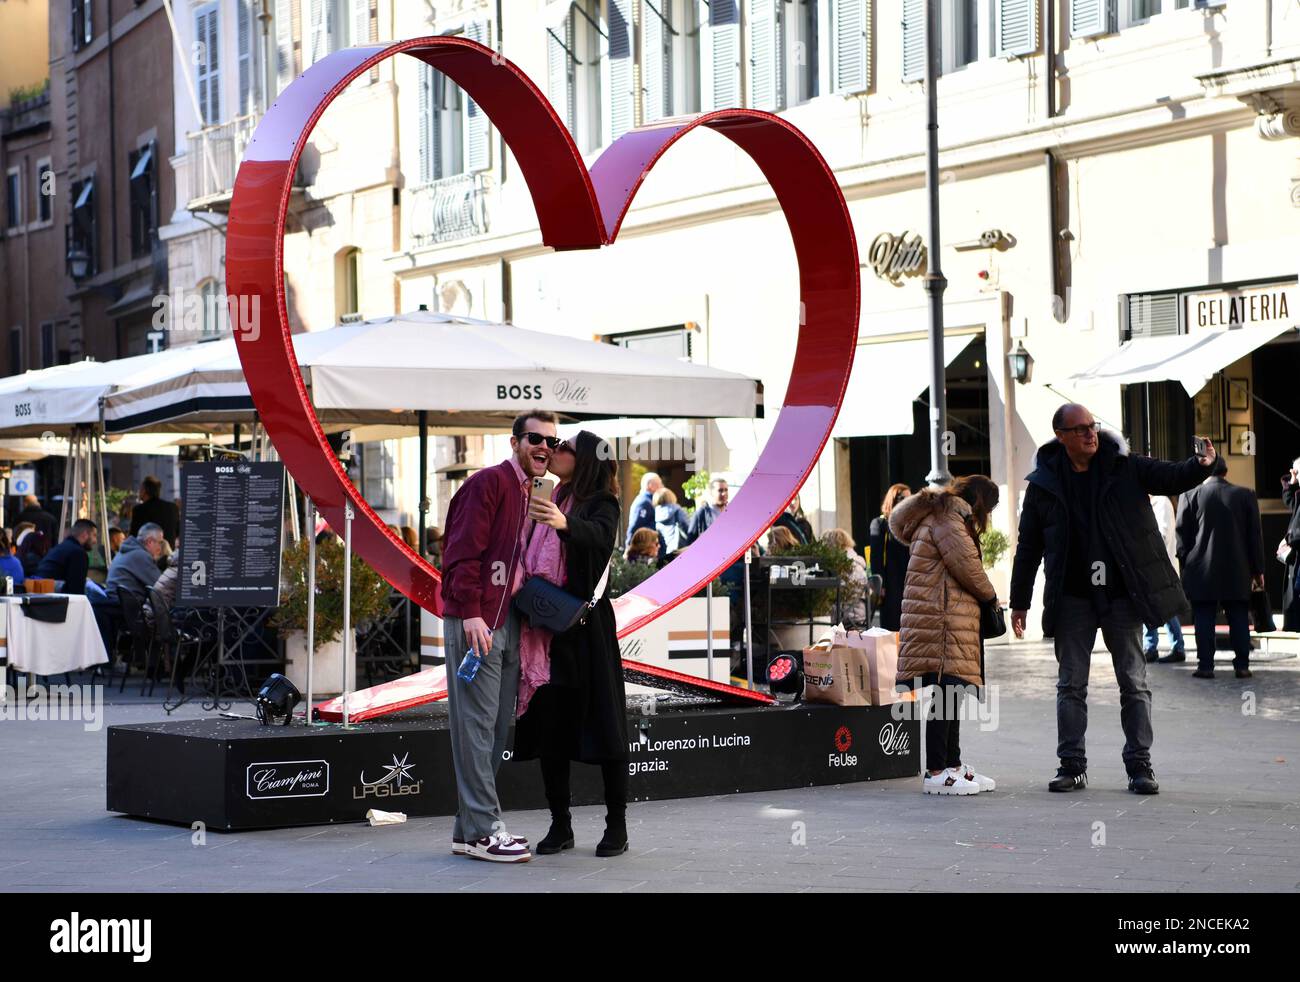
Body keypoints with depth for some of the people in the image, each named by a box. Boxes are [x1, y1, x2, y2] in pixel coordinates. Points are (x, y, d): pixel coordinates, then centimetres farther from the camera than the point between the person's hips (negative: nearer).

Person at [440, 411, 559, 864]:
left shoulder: (532, 495, 18)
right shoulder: (489, 482, -8)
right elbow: (463, 551, -16)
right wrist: (470, 613, -22)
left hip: (510, 620, 9)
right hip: (477, 620, -9)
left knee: (496, 726, 10)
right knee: (477, 722, -7)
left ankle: (470, 827, 16)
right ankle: (481, 830, -6)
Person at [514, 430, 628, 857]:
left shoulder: (602, 503, -5)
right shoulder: (551, 502, 16)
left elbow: (598, 535, -28)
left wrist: (565, 523, -48)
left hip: (586, 628, -7)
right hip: (545, 630, 7)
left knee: (601, 721, -4)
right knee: (549, 725, 6)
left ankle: (617, 826, 2)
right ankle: (560, 825, 13)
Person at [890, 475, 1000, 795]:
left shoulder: (945, 516, 23)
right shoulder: (947, 520, -10)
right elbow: (967, 566, -13)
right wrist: (991, 596, 3)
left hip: (951, 622, 11)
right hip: (941, 622, -11)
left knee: (951, 695, 15)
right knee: (945, 694, -10)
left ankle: (953, 765, 22)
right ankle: (935, 773, -10)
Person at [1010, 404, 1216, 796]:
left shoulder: (1125, 470, 0)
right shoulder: (1044, 485, 1)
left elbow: (1171, 477, -9)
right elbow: (1028, 547, 5)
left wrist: (1202, 465, -32)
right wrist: (1019, 602, 4)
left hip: (1122, 597, 0)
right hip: (1072, 600, 1)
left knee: (1134, 683, 3)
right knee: (1071, 685, 5)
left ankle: (1140, 766, 9)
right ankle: (1072, 766, 12)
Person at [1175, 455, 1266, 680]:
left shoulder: (1190, 496, -3)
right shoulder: (1245, 495, 2)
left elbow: (1183, 535, 0)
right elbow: (1255, 536, 5)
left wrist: (1186, 564, 9)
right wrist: (1258, 570, 10)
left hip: (1202, 571, -1)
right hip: (1237, 572, 1)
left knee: (1204, 619, 2)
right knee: (1239, 618, 6)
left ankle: (1205, 665, 0)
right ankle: (1242, 665, 5)